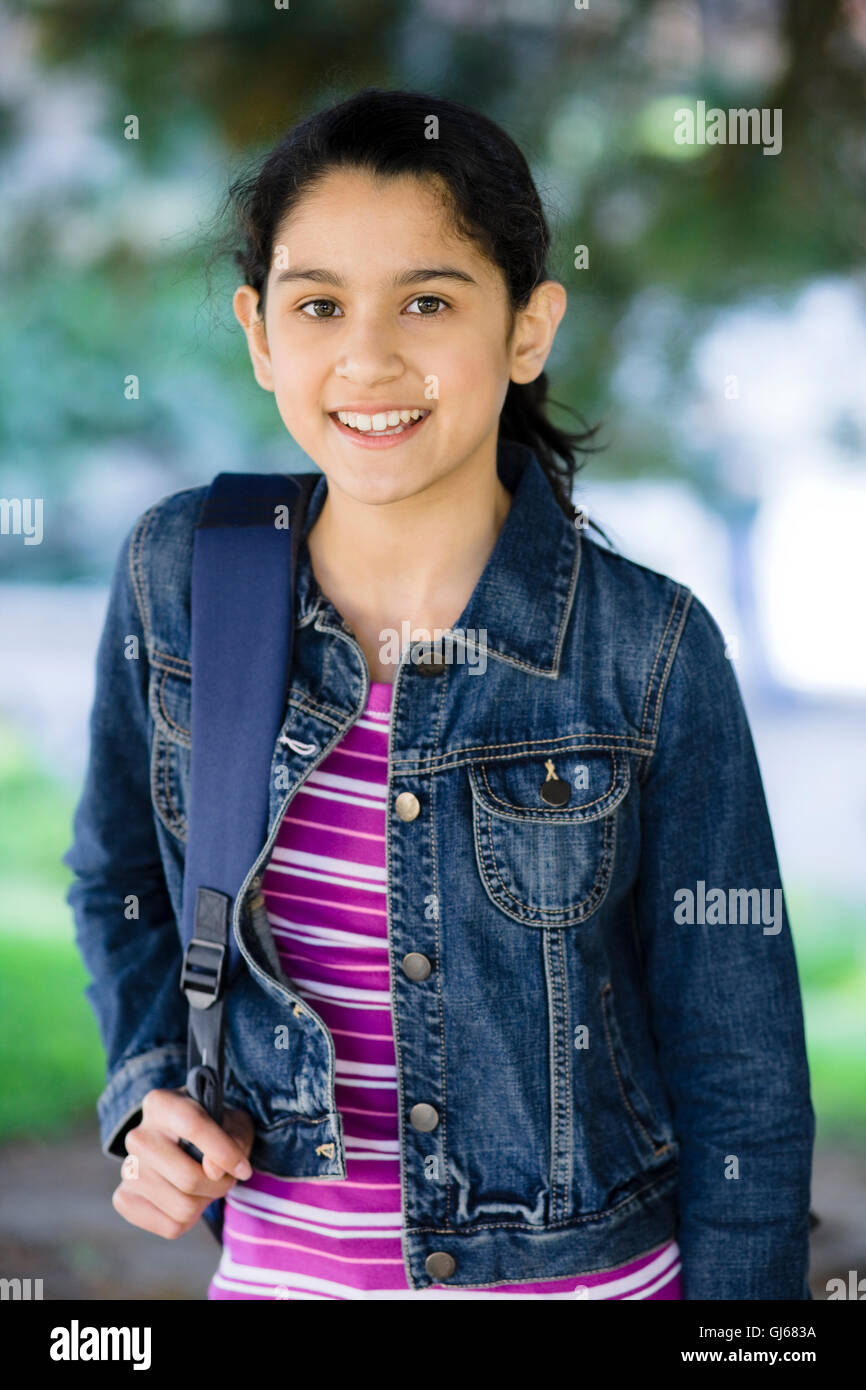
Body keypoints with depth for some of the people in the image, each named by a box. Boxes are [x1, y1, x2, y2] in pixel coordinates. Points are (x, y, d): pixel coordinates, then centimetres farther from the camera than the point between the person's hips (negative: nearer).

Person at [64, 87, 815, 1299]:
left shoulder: (650, 655, -15)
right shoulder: (180, 575, -7)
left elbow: (739, 1078, -8)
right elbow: (121, 877, 10)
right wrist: (151, 1087, -5)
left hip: (585, 1272, -2)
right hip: (274, 1260, 2)